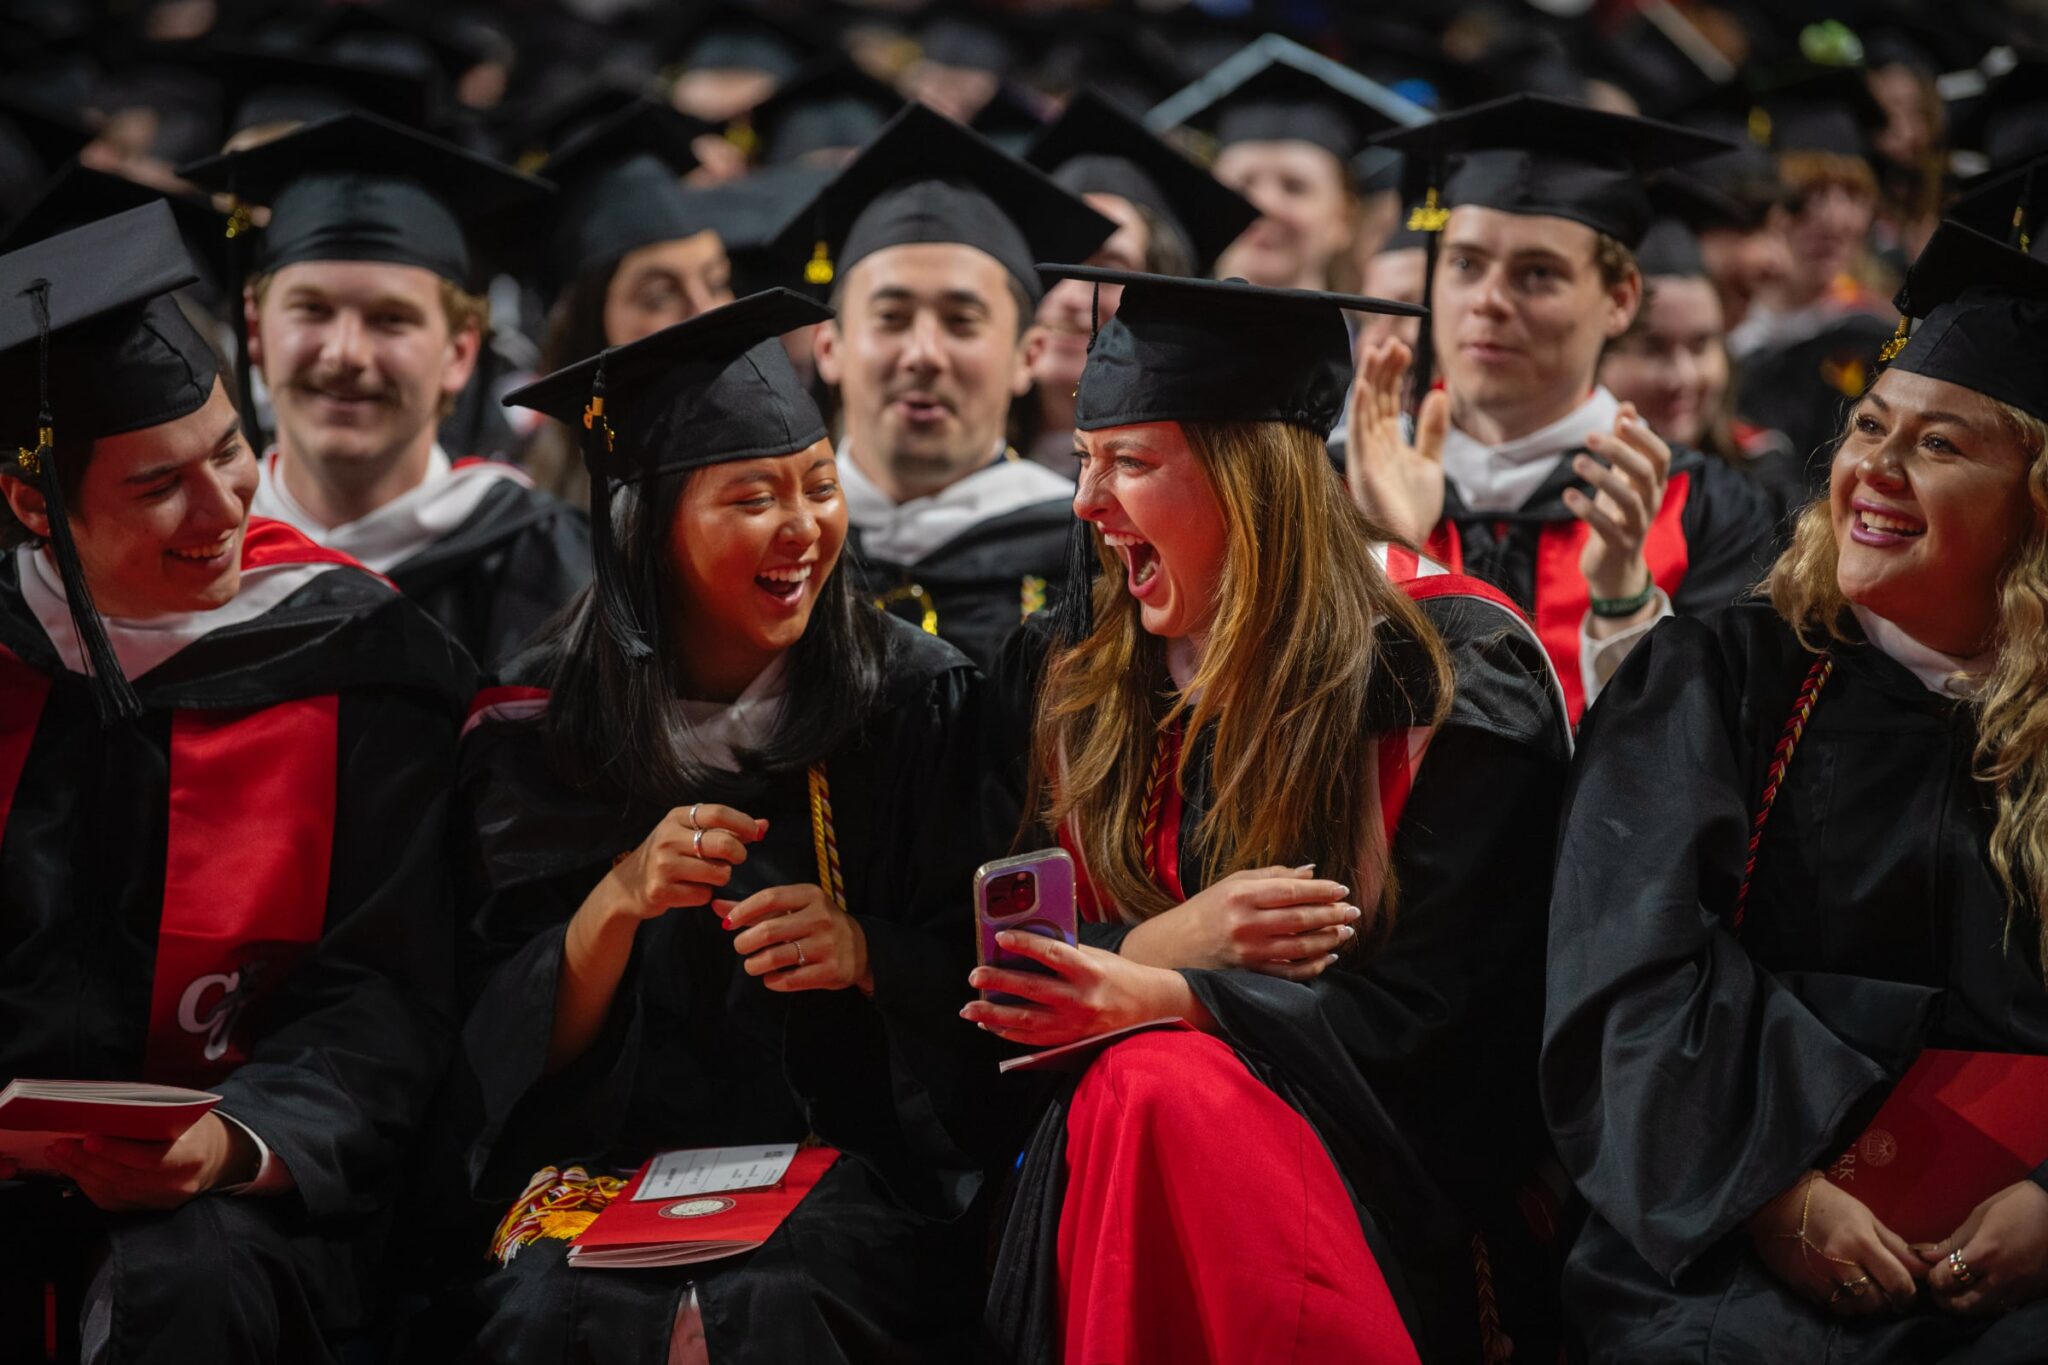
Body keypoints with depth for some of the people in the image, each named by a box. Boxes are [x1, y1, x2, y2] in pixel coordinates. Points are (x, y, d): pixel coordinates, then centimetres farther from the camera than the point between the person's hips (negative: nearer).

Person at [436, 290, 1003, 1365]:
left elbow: (982, 986, 5)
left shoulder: (917, 700, 3)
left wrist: (863, 952, -15)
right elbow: (505, 1045, 1)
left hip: (848, 1154, 0)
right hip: (601, 1159, 1)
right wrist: (618, 902, -17)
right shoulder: (542, 726, 2)